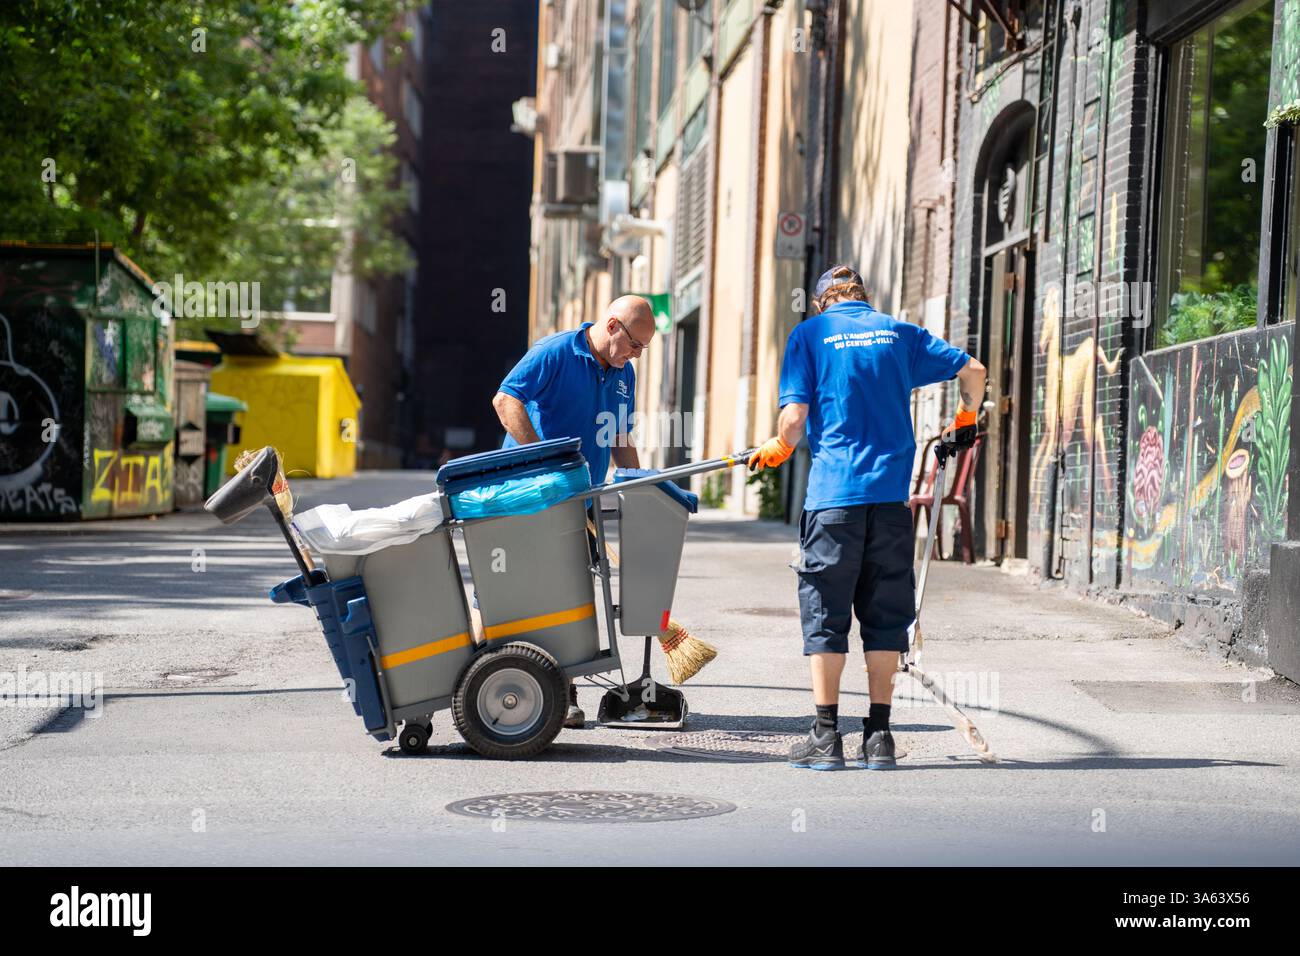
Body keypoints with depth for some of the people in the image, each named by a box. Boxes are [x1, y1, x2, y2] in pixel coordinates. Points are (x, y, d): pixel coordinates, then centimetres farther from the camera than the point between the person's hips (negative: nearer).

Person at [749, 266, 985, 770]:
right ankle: (878, 736, 8)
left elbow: (794, 417, -4)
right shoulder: (899, 332, 12)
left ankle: (826, 737, 2)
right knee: (884, 614, 9)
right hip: (890, 491, 3)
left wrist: (779, 448, 17)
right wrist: (965, 419, 32)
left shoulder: (809, 334, 4)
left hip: (833, 489, -2)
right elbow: (971, 370, 13)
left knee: (825, 612, 4)